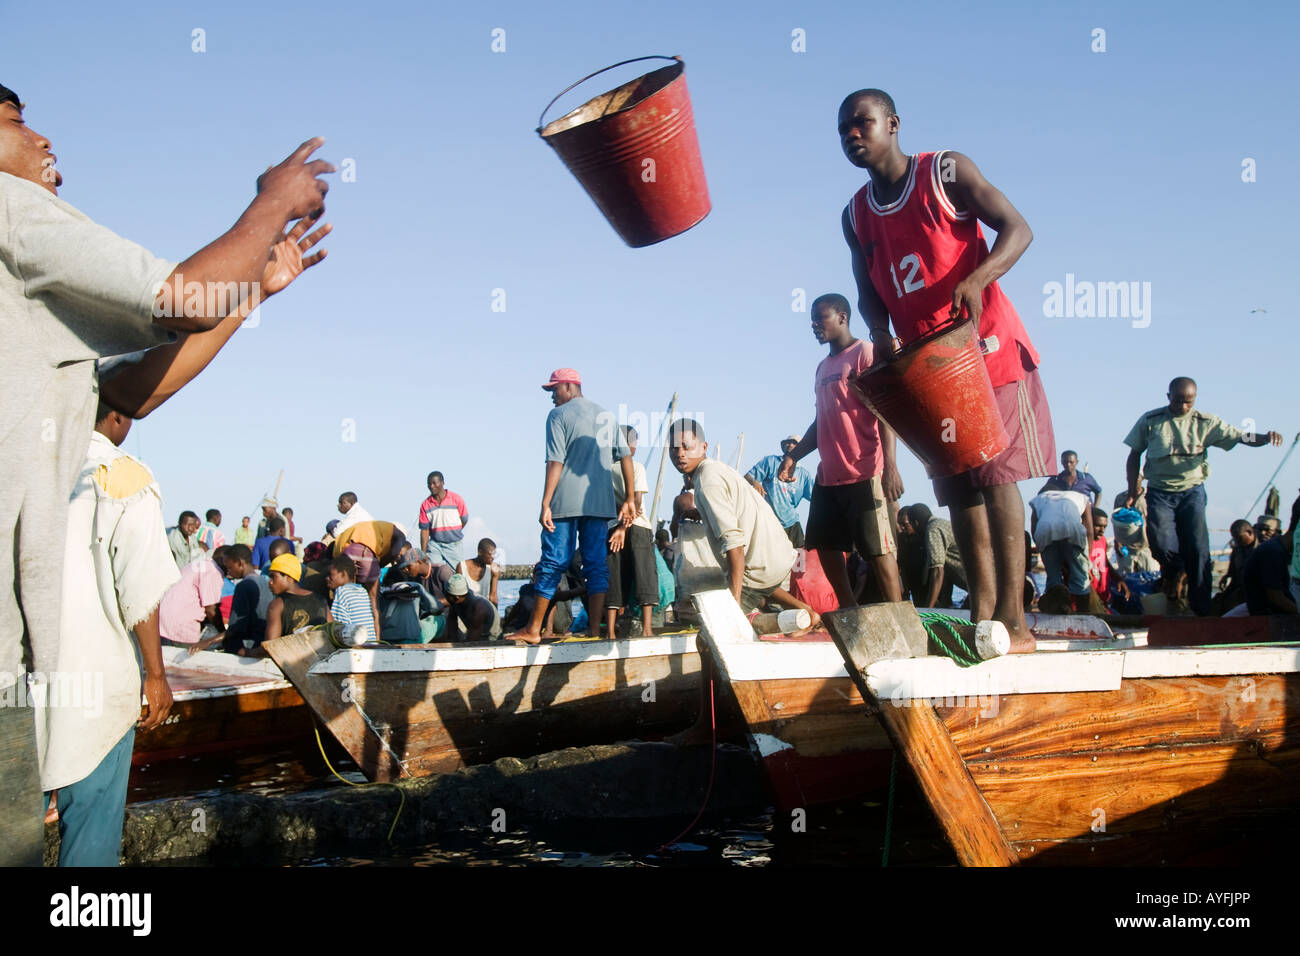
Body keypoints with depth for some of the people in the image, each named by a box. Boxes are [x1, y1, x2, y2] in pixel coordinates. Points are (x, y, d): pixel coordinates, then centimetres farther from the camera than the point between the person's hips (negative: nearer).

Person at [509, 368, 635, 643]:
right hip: (600, 503, 5)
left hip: (565, 502, -5)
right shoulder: (606, 416, 16)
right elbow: (626, 456, 12)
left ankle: (533, 630, 4)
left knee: (553, 564, -2)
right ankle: (594, 629, 1)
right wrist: (629, 500, 13)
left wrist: (545, 504, -12)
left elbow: (555, 462, -11)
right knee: (596, 565, 5)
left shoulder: (559, 415, -2)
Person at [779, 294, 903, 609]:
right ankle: (849, 610, 21)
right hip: (828, 476, 9)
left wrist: (890, 466, -21)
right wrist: (793, 456, 17)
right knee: (825, 546, 11)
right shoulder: (823, 367, 21)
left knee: (877, 549, -9)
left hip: (863, 475, -9)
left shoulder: (865, 353, -5)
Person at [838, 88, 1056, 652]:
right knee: (959, 490, 4)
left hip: (987, 350, -5)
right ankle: (981, 617, 8)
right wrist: (881, 335, -6)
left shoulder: (946, 172, -4)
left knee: (996, 479, -11)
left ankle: (1013, 621, -12)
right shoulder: (856, 216, 10)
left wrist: (976, 278, -27)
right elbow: (869, 293, 16)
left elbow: (1017, 229, -9)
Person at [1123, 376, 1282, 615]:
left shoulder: (1206, 422, 0)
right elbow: (1134, 456, 7)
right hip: (1160, 492, -1)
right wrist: (1132, 492, 3)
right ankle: (1172, 572, 17)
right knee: (1161, 544, -20)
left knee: (1198, 550, -7)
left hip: (1192, 490, 1)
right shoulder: (1150, 421, -1)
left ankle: (1201, 609, 4)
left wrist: (1265, 438, -28)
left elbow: (1242, 437, -6)